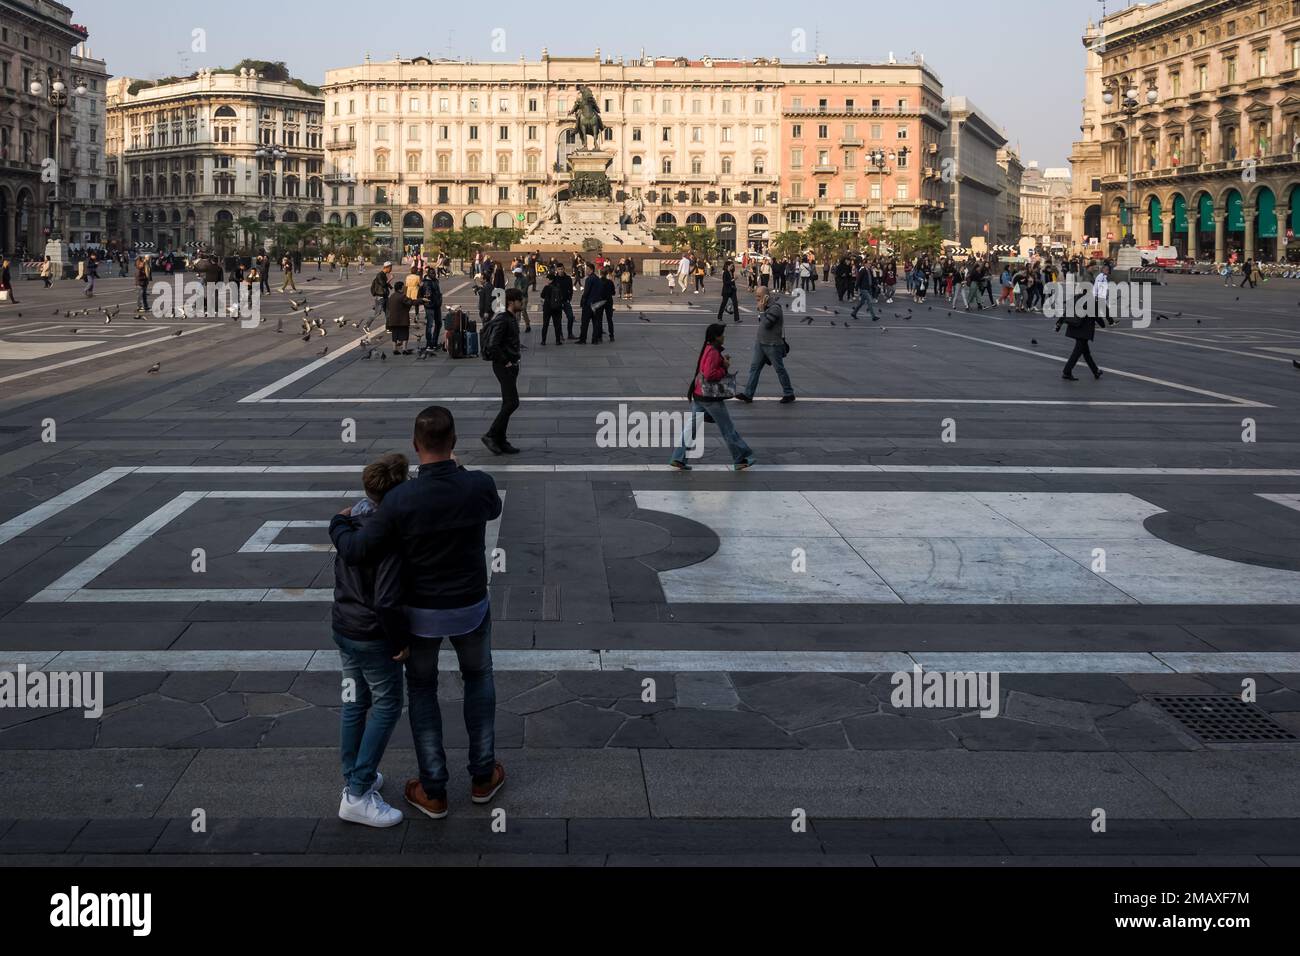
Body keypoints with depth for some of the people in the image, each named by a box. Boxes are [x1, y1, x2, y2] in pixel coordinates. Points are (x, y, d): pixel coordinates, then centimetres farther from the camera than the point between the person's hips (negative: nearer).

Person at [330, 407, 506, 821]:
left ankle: (433, 791, 28)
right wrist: (458, 470, 21)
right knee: (479, 678, 28)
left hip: (420, 613, -1)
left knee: (421, 691, 22)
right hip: (470, 608, 1)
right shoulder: (480, 485, -19)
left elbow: (356, 552, -18)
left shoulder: (400, 500, -26)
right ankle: (482, 775, 37)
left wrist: (338, 524, 4)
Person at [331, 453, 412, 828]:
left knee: (355, 702, 19)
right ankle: (358, 795, 5)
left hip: (342, 627, 8)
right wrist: (401, 642, -15)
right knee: (386, 706, 5)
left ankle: (354, 778, 31)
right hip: (373, 636, -8)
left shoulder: (350, 520, -1)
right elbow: (387, 601, -26)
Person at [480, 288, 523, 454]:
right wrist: (505, 362, -18)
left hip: (511, 365, 10)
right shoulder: (502, 320, -19)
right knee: (512, 402, -12)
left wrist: (514, 361, 15)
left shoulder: (512, 319, 13)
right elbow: (492, 346, -27)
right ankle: (491, 435, -5)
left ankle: (500, 441, 16)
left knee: (508, 404, 11)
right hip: (504, 366, -10)